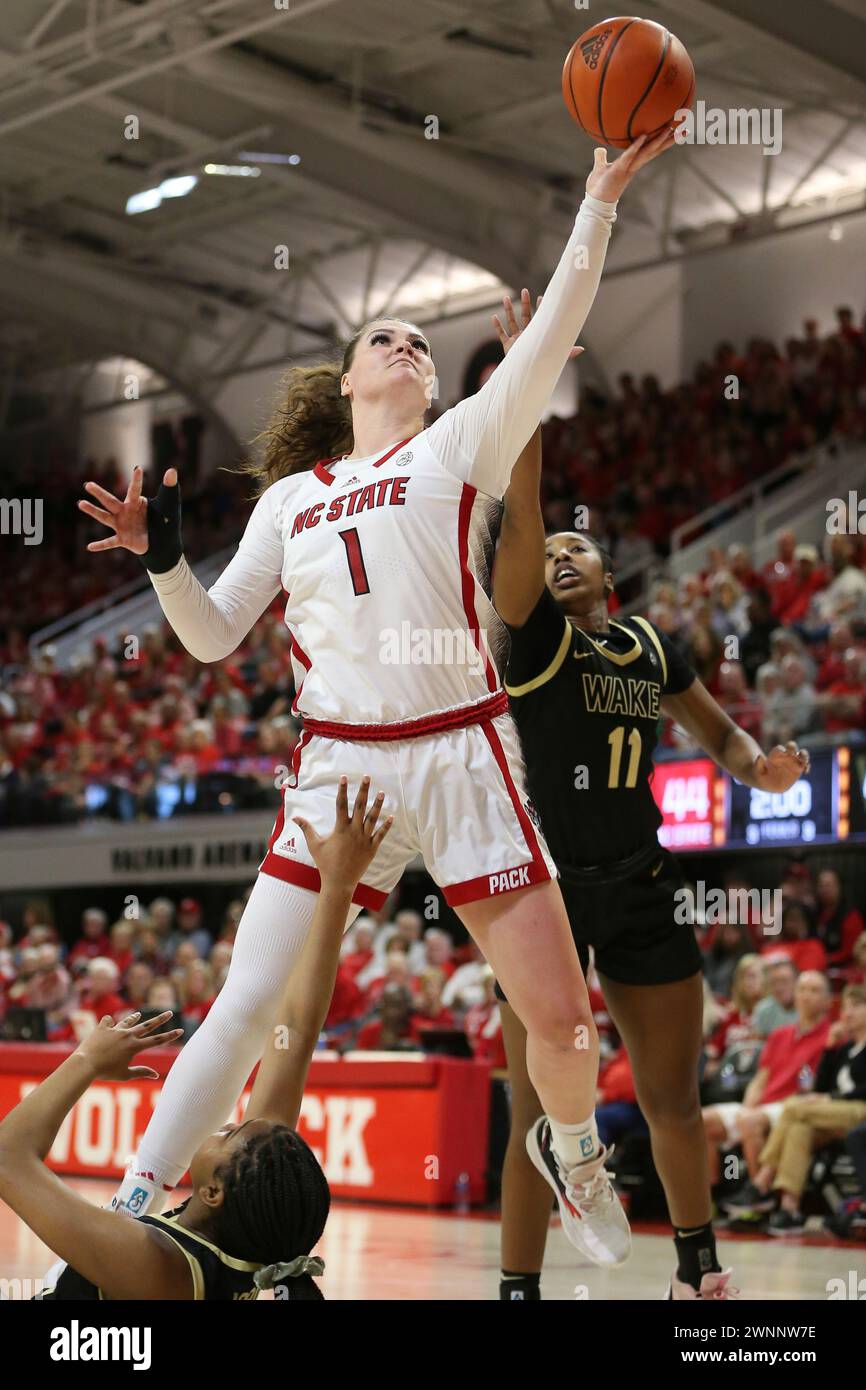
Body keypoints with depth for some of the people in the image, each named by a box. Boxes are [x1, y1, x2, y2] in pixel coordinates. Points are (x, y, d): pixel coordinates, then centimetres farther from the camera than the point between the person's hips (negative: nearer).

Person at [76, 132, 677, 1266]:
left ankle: (576, 1155, 31)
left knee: (561, 1017, -1)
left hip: (460, 757, -1)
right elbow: (214, 636, 17)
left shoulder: (461, 447, 9)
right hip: (336, 765, 2)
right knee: (246, 1008, -4)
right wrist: (164, 562, -1)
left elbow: (550, 338, -6)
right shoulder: (290, 496, 17)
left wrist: (600, 202, -14)